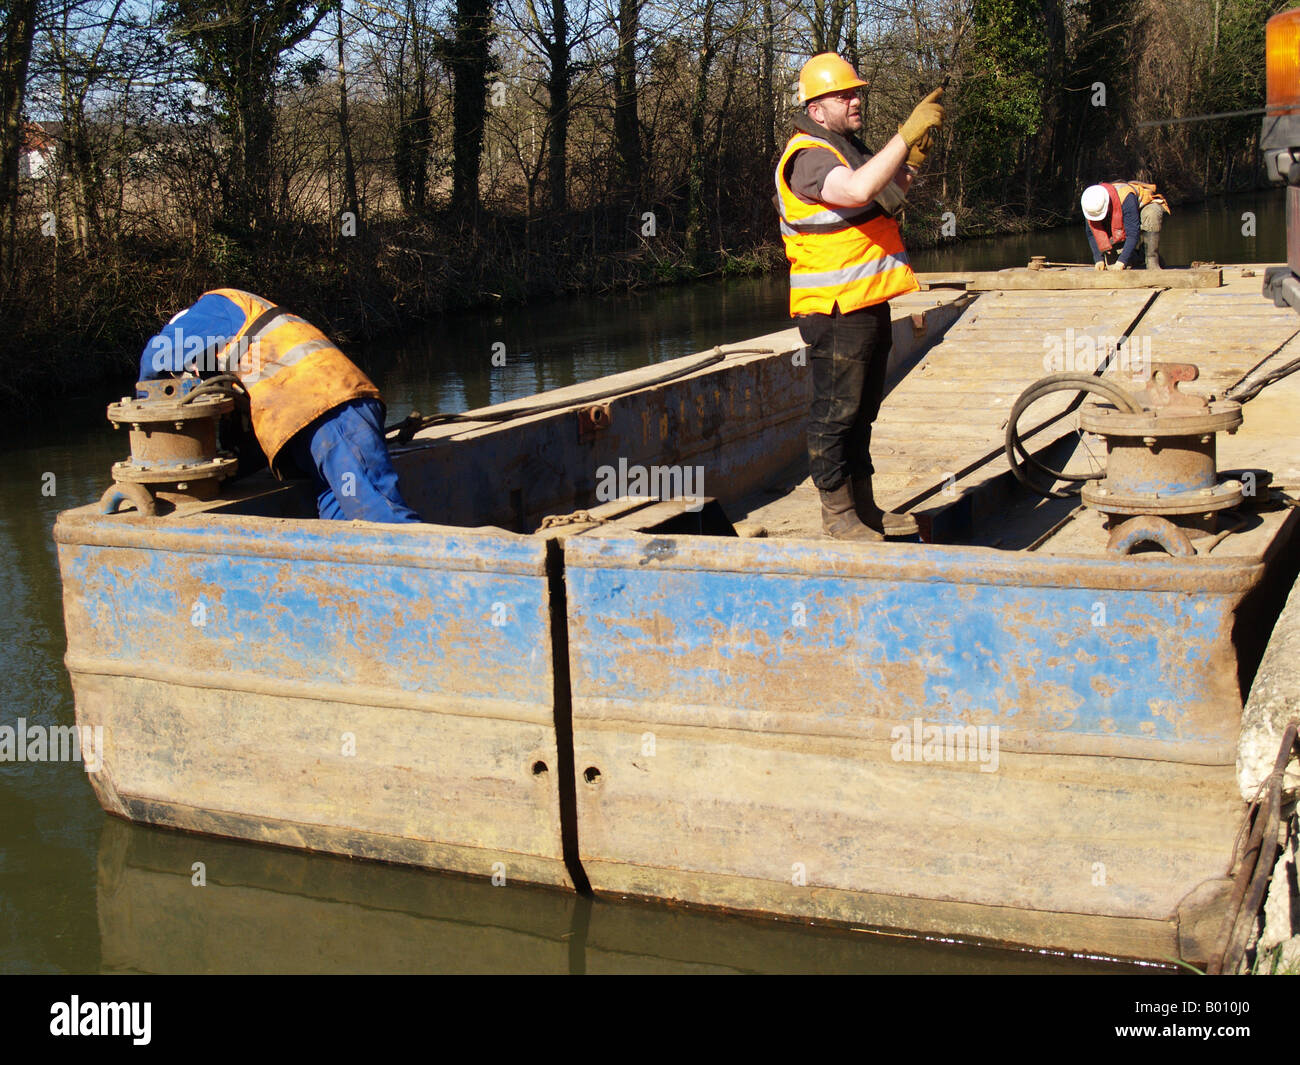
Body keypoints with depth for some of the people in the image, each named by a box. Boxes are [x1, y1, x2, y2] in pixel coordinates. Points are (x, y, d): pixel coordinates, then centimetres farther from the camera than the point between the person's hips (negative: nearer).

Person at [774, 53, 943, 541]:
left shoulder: (846, 147, 18)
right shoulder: (807, 156, -15)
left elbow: (890, 193, 28)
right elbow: (857, 190, -34)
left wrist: (915, 151, 11)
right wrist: (906, 134, -30)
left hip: (868, 305, 10)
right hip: (835, 311, -10)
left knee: (861, 410, 16)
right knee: (835, 412, -3)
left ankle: (864, 507, 26)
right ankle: (837, 514, 6)